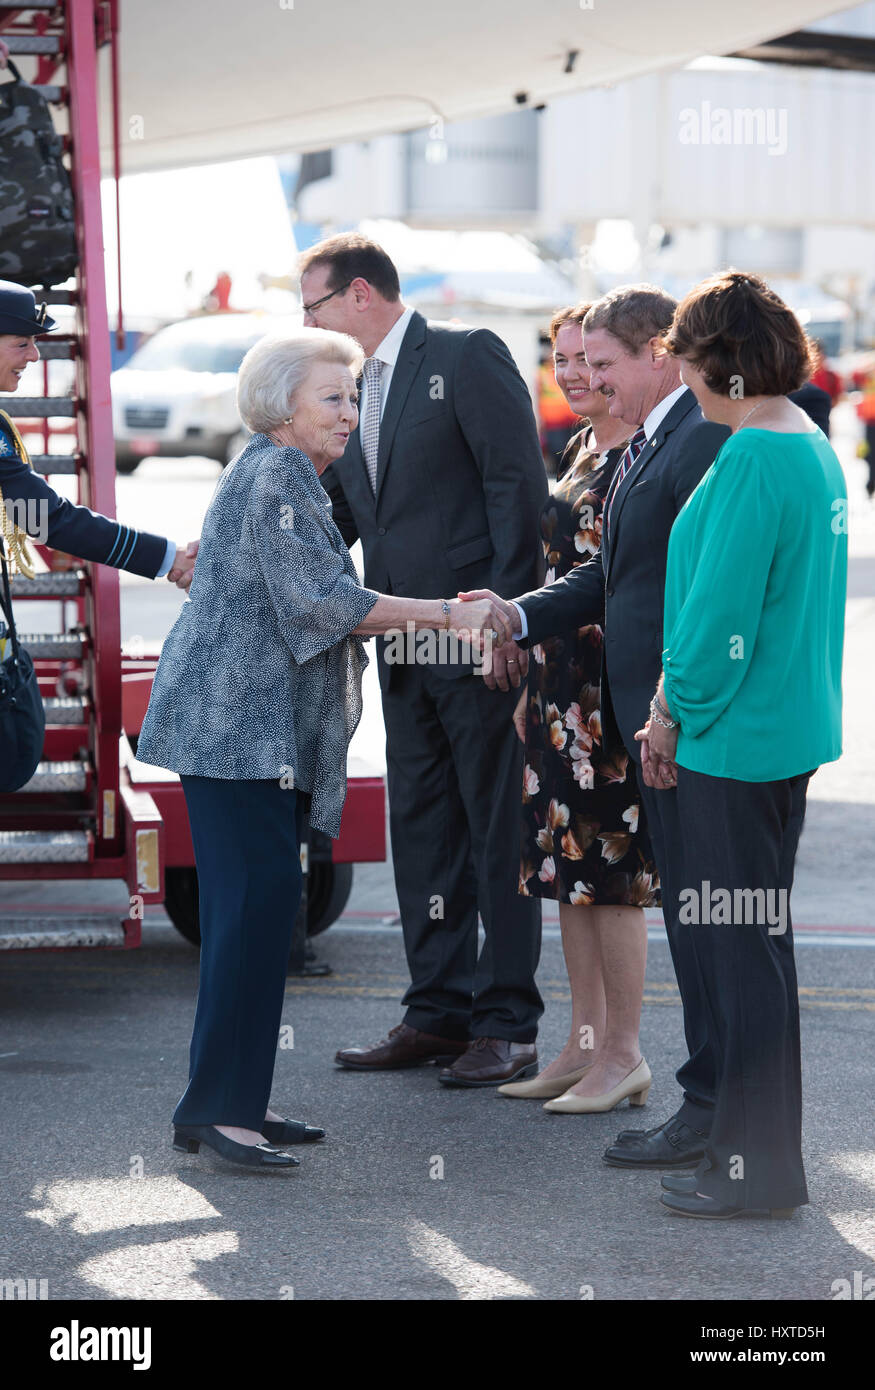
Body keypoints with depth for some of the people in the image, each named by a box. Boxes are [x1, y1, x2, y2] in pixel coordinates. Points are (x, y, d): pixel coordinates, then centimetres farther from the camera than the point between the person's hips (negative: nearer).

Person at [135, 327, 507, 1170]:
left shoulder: (280, 475, 23)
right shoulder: (277, 476, -11)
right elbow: (321, 600, -19)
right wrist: (438, 612, -15)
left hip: (257, 732, 11)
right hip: (240, 728, -11)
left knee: (254, 907, 10)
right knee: (256, 900, -13)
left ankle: (232, 1100, 13)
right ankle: (216, 1108, -13)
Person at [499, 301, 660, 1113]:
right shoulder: (578, 452, 15)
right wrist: (533, 683, 19)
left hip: (614, 685, -9)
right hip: (562, 681, 9)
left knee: (608, 865, -4)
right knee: (568, 865, 11)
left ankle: (623, 1055, 5)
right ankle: (584, 1047, 19)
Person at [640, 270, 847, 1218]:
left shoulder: (750, 461, -18)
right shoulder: (813, 449, 12)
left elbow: (720, 609, -20)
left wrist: (673, 712, -8)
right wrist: (682, 701, 20)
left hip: (736, 738, -10)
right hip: (791, 727, 10)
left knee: (737, 950, -2)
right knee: (756, 942, 17)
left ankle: (757, 1171, 3)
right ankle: (756, 1146, 26)